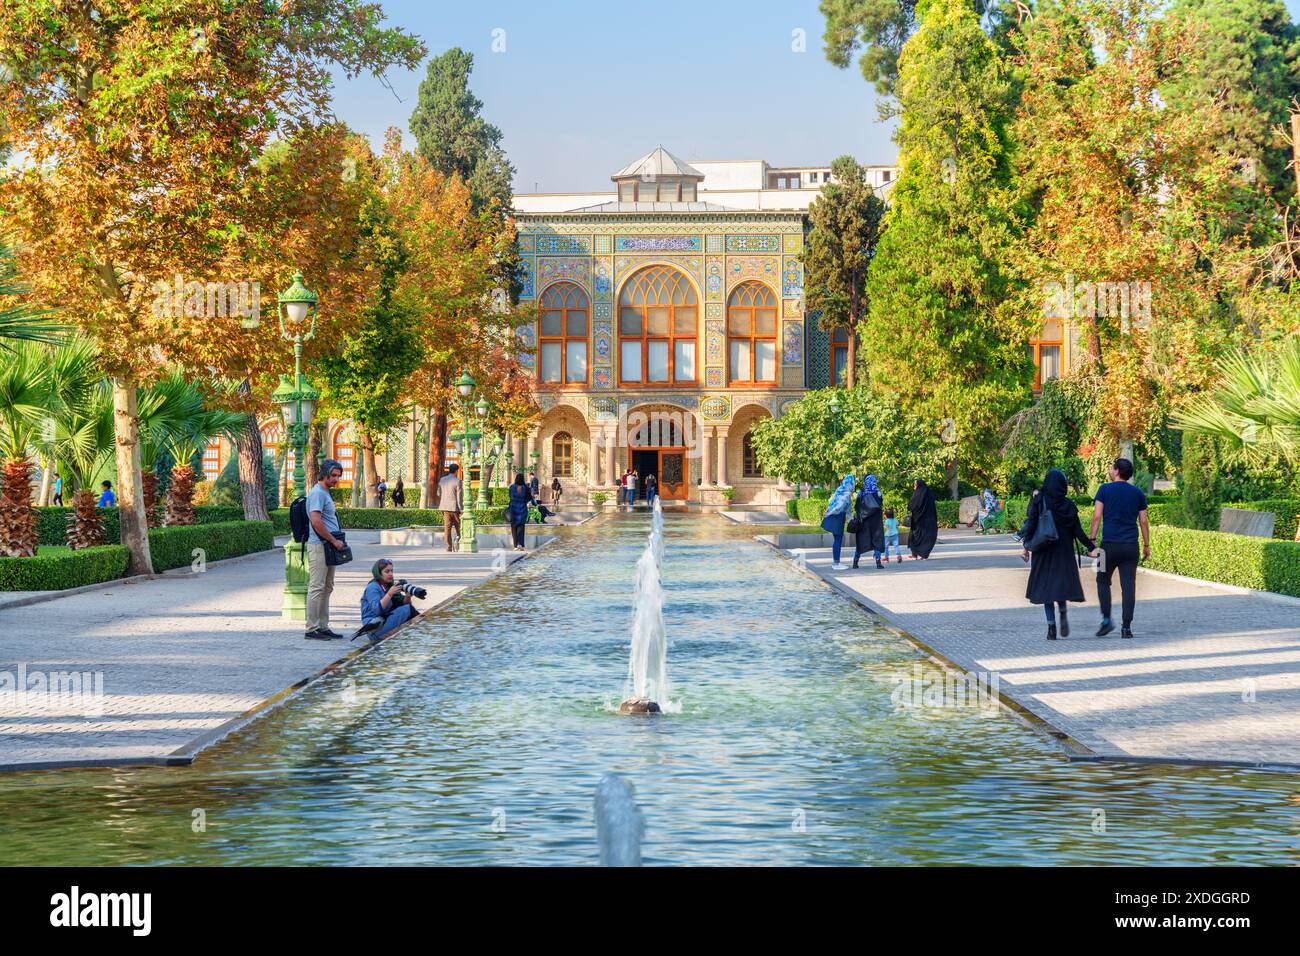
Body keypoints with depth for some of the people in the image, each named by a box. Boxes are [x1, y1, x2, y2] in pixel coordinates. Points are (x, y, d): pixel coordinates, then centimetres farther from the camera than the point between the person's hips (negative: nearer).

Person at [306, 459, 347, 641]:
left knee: (327, 588, 12)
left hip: (328, 546, 10)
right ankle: (312, 629, -7)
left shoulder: (326, 493, 18)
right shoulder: (317, 493, -14)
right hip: (319, 546, -10)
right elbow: (316, 522, -23)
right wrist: (334, 540, -16)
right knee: (317, 588, -8)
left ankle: (323, 627, 17)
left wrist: (336, 540, 13)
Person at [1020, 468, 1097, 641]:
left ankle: (1051, 627, -1)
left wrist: (1027, 546, -3)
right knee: (1061, 583, 13)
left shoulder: (1038, 502, -6)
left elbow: (1030, 526, -10)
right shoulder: (1069, 505, -2)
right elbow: (1077, 530, -3)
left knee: (1045, 585, 5)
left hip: (1043, 551, -1)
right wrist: (1091, 547, 2)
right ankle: (1062, 614, -13)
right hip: (1064, 552, 1)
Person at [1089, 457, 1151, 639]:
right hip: (1131, 546, 2)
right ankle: (1126, 627, -2)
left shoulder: (1105, 489, 1)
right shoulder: (1138, 493, 9)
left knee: (1103, 581, 13)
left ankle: (1106, 619, -1)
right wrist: (1147, 545, 15)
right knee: (1128, 586, 1)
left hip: (1109, 544, -2)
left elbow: (1097, 516, -5)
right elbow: (1143, 521, 9)